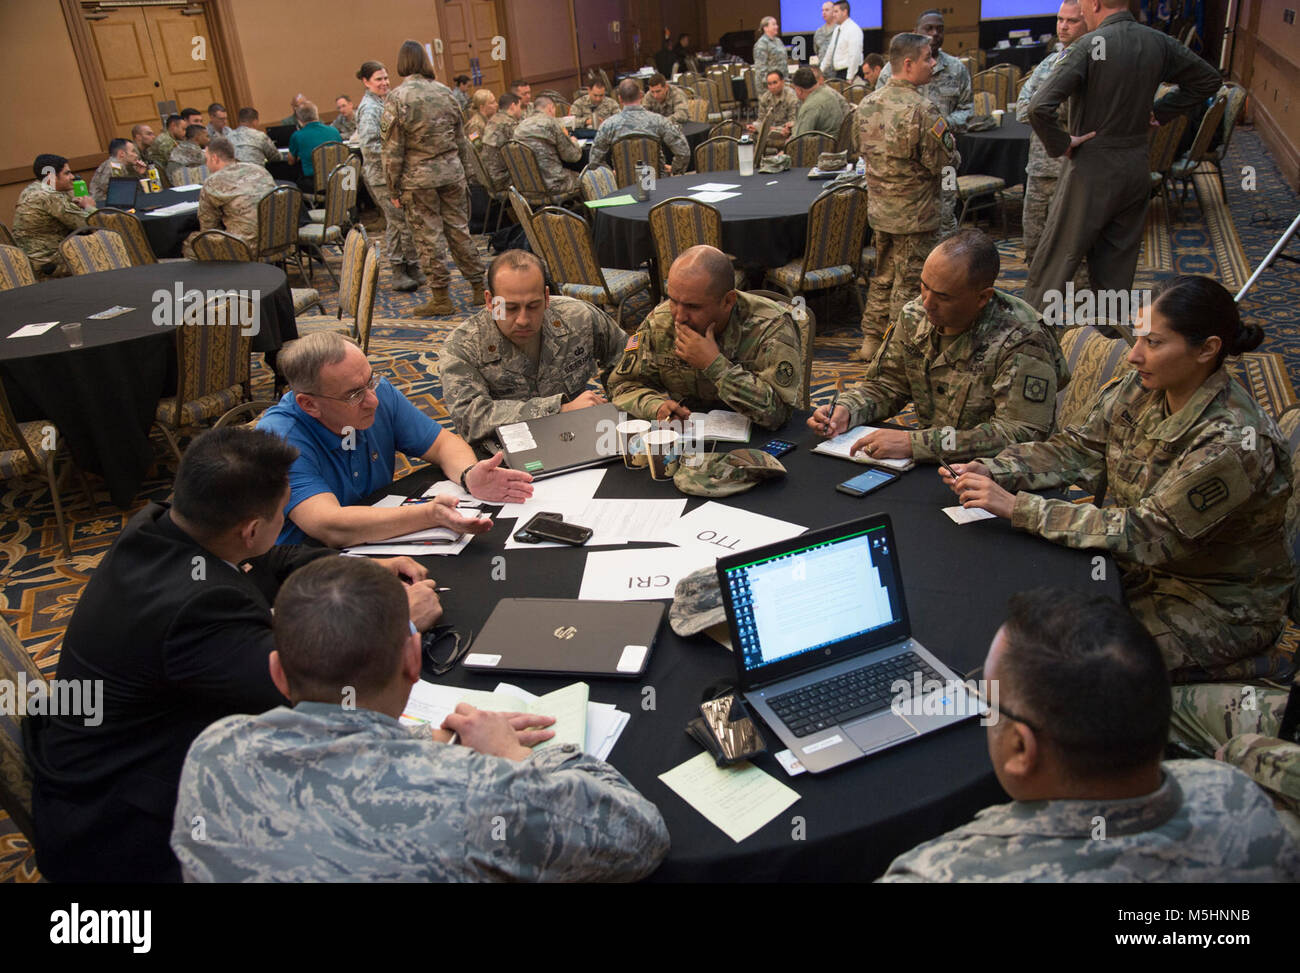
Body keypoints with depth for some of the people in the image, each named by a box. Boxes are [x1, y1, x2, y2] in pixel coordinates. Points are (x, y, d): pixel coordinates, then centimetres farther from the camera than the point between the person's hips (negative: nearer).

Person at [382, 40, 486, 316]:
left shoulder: (397, 98, -8)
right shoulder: (444, 92, 5)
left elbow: (393, 150, -8)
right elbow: (461, 138, 11)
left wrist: (393, 189, -2)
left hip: (419, 178, -4)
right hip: (451, 170, 4)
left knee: (429, 235, 2)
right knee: (459, 229, 12)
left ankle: (441, 298, 6)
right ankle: (479, 288, 16)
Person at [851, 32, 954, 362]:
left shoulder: (867, 103, 2)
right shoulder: (921, 109, -21)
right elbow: (942, 160, -17)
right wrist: (946, 132, 2)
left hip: (878, 209, 7)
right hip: (913, 214, -7)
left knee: (882, 276, 19)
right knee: (908, 283, 3)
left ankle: (871, 341, 27)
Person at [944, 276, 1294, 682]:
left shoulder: (1234, 442, -30)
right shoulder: (1141, 390, -8)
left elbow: (1145, 533, -30)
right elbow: (1077, 450, 1)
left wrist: (1017, 507, -32)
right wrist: (992, 471, -16)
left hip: (1222, 605, -7)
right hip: (1147, 565, 7)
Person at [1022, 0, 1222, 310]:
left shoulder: (1087, 47, -16)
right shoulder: (1159, 43, 3)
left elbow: (1039, 108, -28)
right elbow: (1208, 79, 15)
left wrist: (1061, 145, -13)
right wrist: (1158, 112, 14)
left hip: (1091, 173, -6)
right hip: (1137, 171, 6)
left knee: (1056, 259, 3)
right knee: (1118, 263, 14)